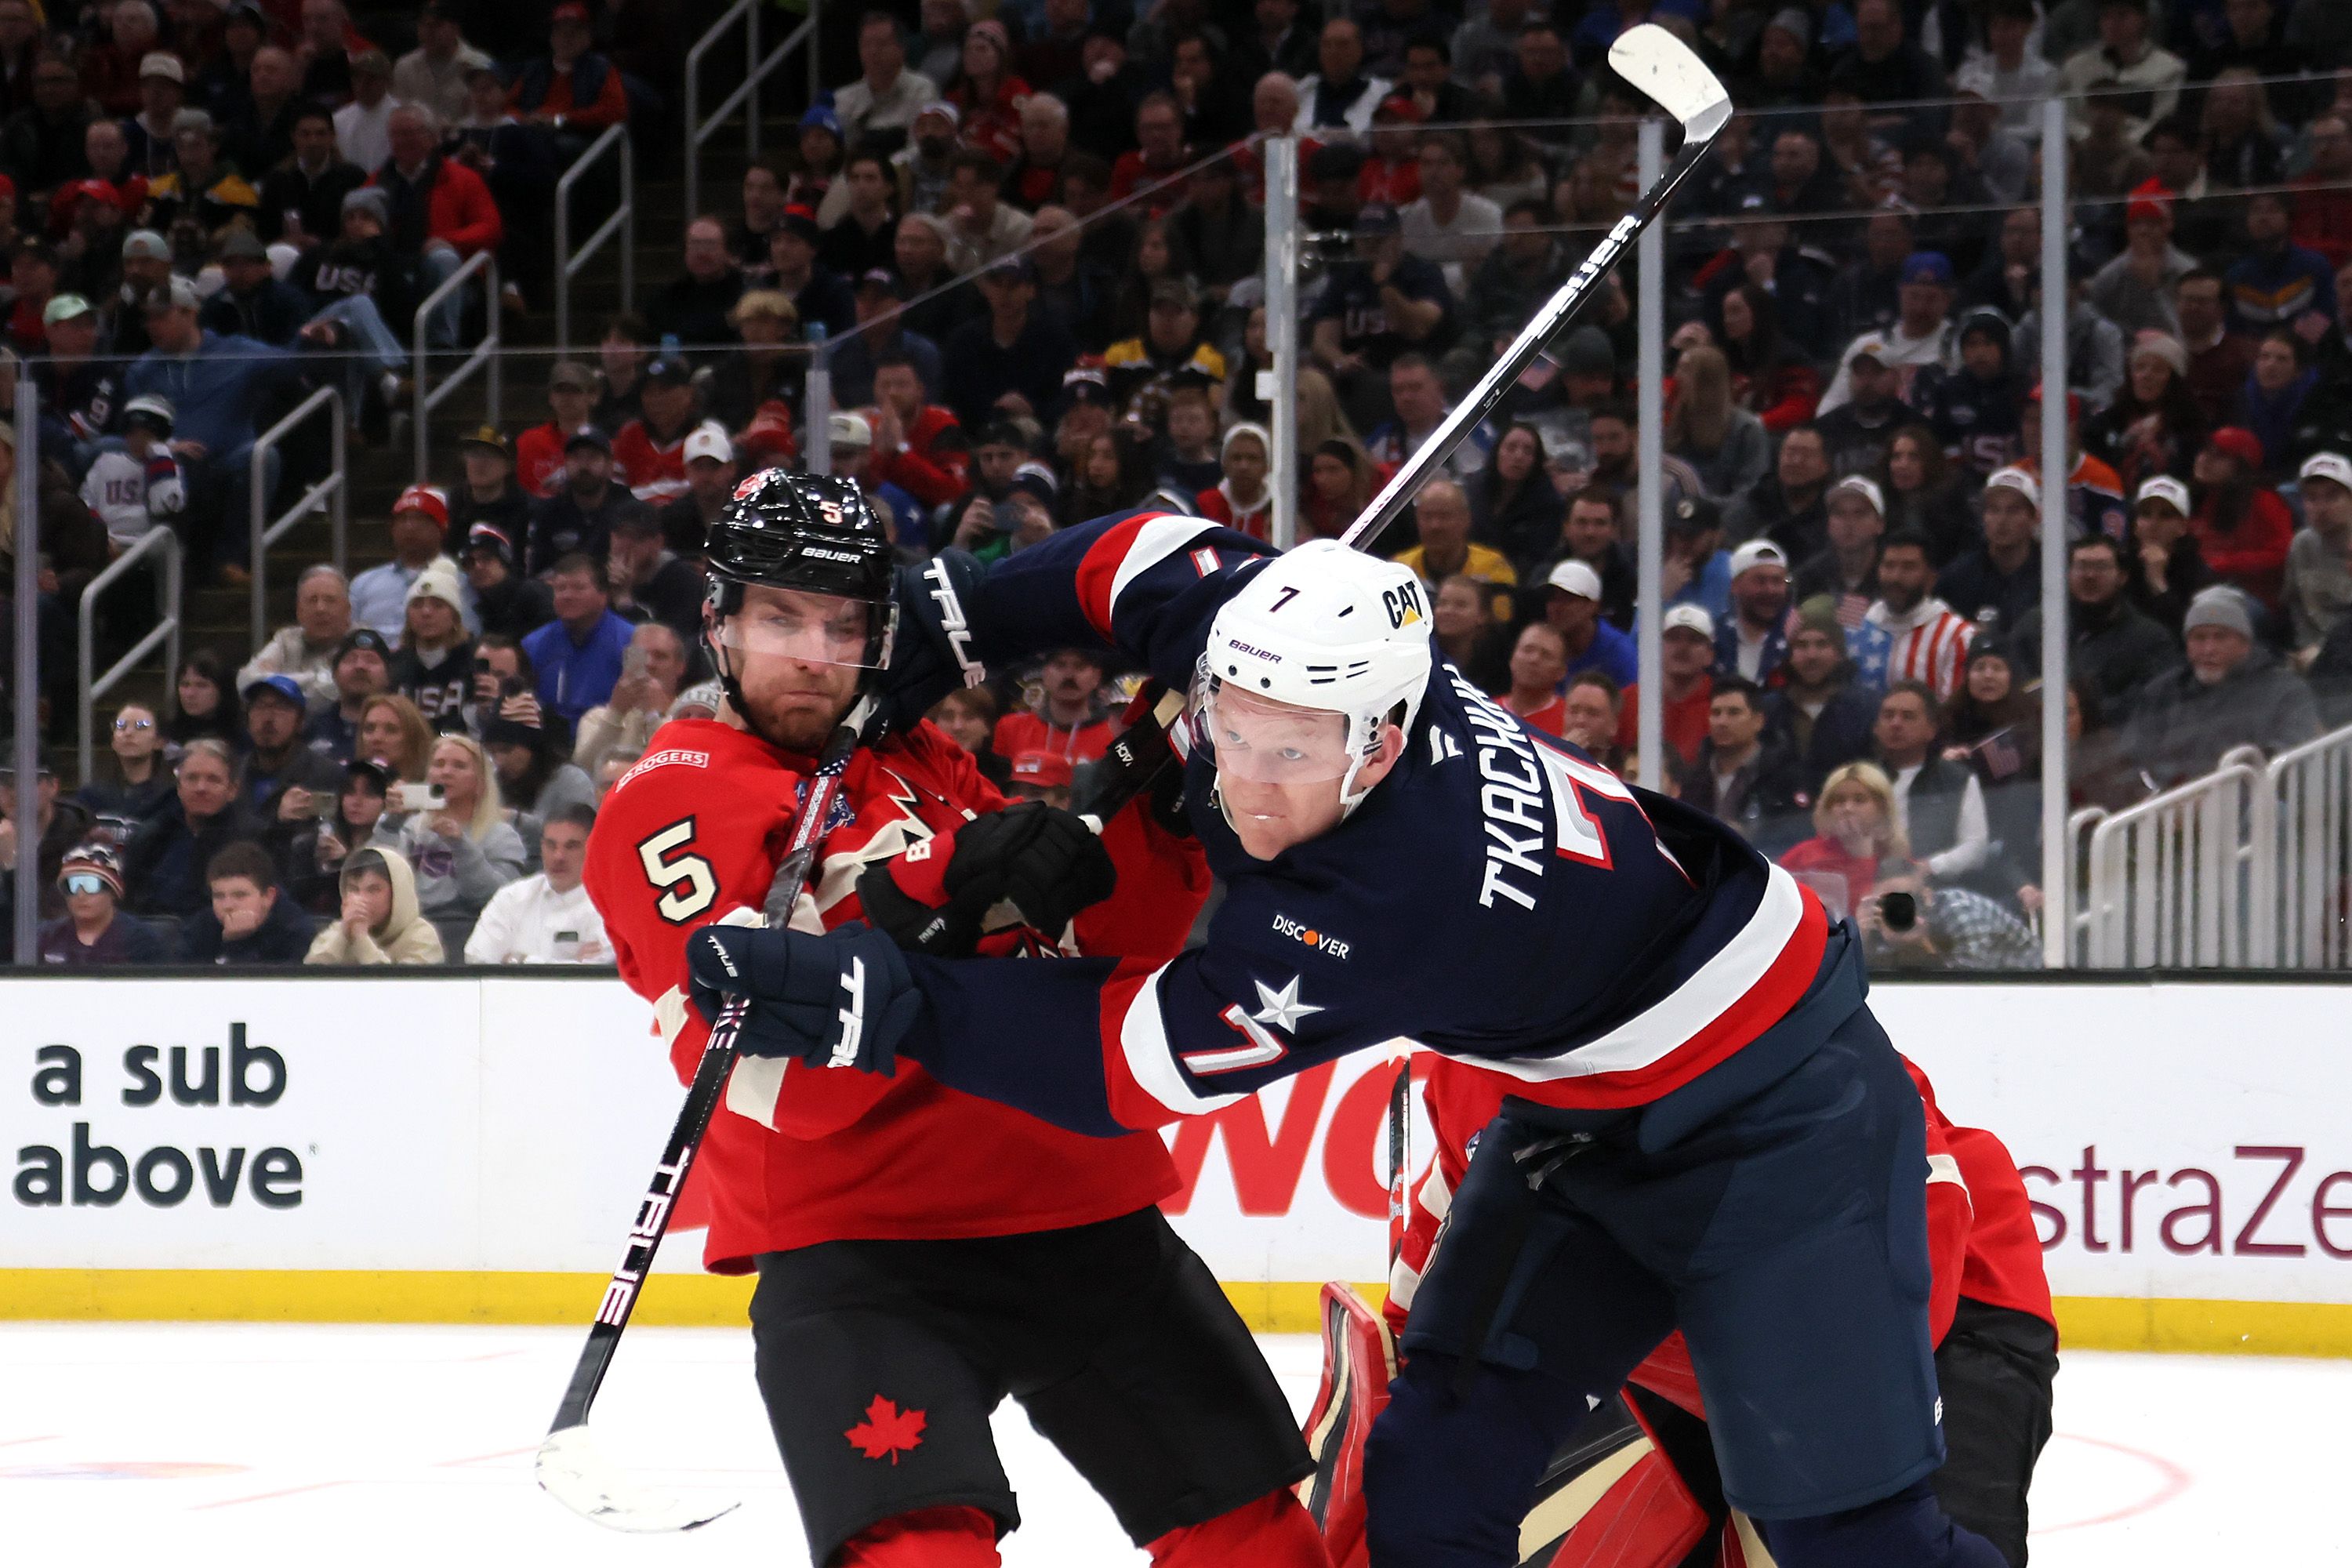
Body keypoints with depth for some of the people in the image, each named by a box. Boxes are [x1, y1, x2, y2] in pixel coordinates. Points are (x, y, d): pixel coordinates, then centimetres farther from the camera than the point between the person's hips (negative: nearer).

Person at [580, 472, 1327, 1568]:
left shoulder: (923, 763, 14)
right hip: (855, 1244, -6)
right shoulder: (666, 809, -6)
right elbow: (790, 1077, -19)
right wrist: (931, 899, -30)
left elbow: (1121, 940, 14)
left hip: (1079, 1212, 6)